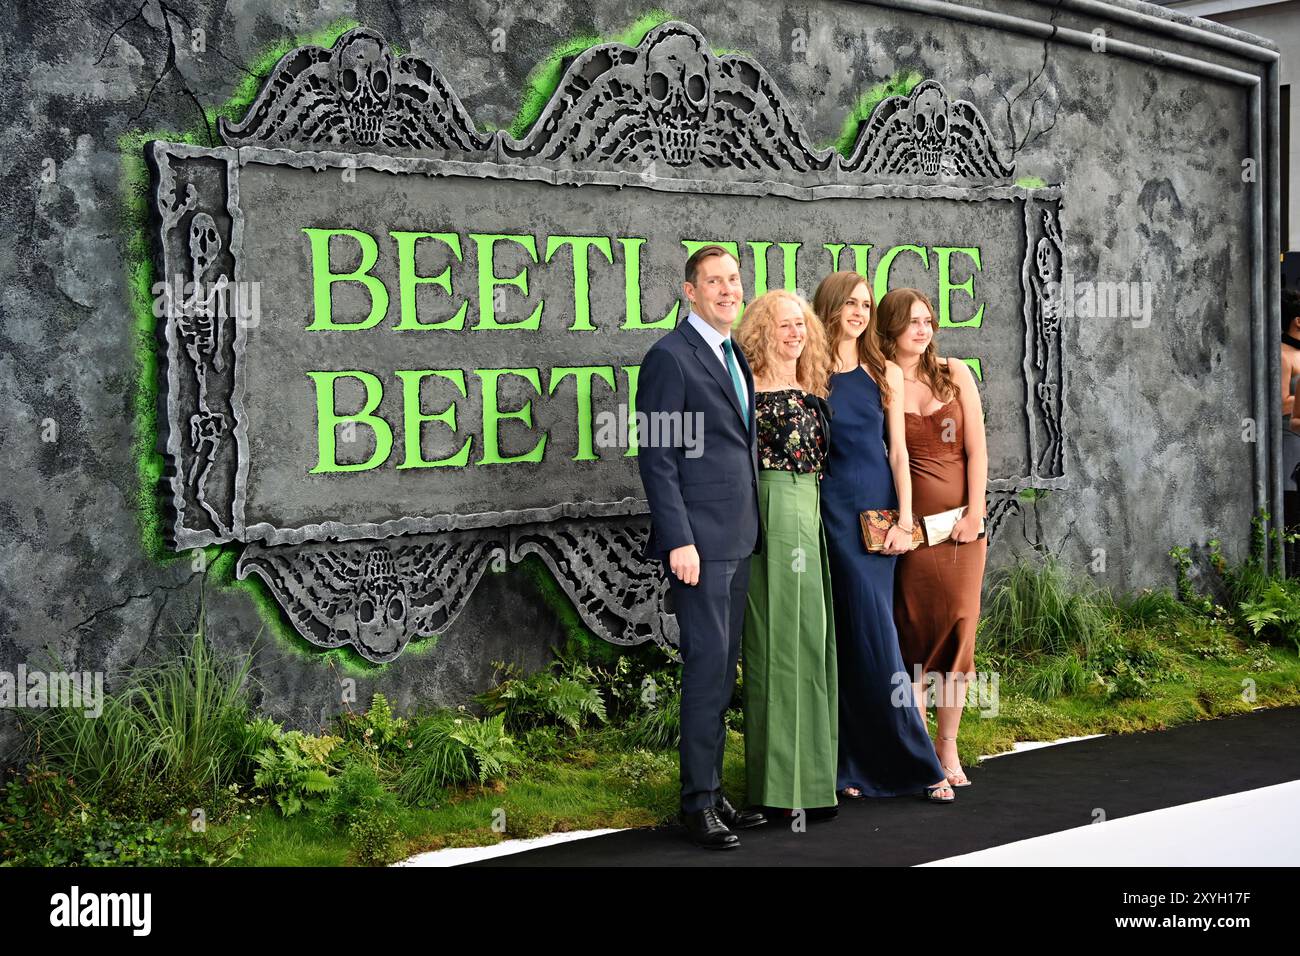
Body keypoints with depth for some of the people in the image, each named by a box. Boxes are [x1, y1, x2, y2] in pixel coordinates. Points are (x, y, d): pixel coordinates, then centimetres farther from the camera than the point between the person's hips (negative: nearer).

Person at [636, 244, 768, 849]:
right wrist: (679, 540, -19)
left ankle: (712, 791, 19)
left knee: (722, 669, 11)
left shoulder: (735, 357, 17)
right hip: (700, 539, -8)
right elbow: (656, 458, -13)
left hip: (738, 539, 8)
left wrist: (750, 526, 15)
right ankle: (698, 801, 2)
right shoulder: (670, 357, -9)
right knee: (707, 665, -7)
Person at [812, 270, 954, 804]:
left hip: (879, 507, 2)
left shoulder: (885, 374, 10)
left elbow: (897, 451, 7)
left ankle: (860, 762, 7)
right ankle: (917, 764, 2)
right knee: (872, 632, -5)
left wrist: (904, 520, -2)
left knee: (864, 634, 2)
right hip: (834, 509, -2)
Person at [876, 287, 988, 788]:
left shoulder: (955, 373, 6)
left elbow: (976, 449, 3)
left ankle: (947, 746, 11)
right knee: (914, 632, -1)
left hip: (961, 520, 2)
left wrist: (973, 513, -5)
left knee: (958, 629, 1)